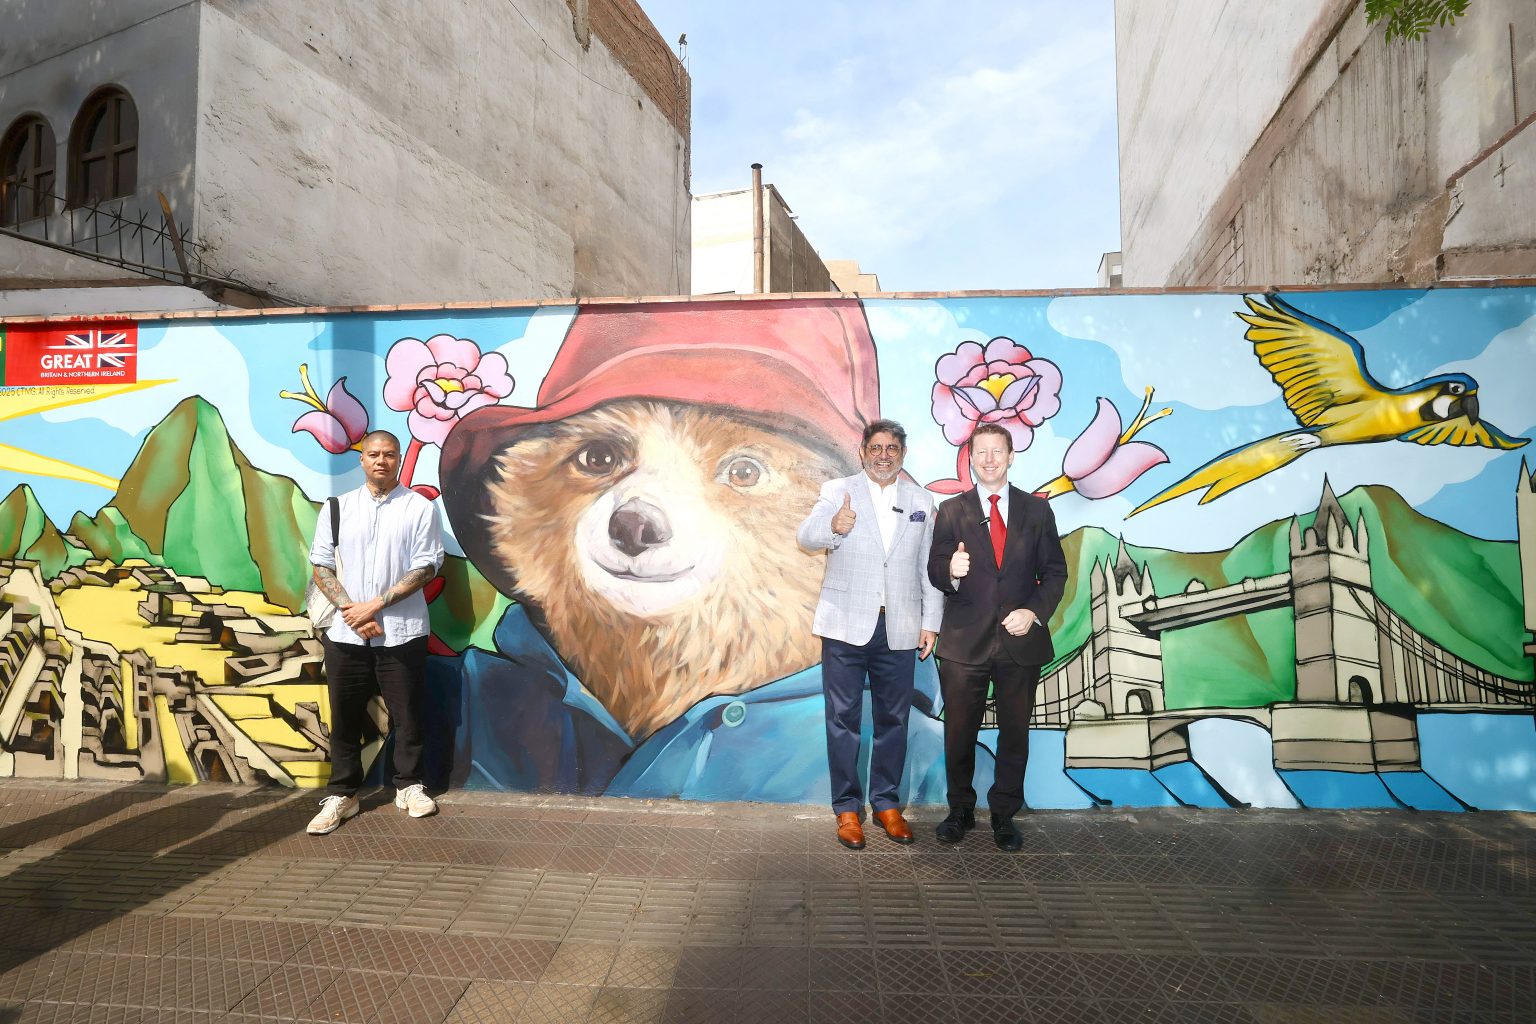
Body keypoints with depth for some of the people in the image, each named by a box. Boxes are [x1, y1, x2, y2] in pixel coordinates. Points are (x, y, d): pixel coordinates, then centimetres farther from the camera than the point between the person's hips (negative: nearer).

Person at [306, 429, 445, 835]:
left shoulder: (420, 507, -1)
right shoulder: (339, 507, 8)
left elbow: (426, 568, -7)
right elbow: (320, 565, 5)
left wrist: (375, 604, -12)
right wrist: (351, 610, -9)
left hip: (402, 632, -2)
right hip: (345, 633, 2)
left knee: (407, 713, 8)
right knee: (345, 716, 11)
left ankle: (408, 786, 25)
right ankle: (342, 794, 26)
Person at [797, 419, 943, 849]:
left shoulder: (921, 502, 9)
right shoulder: (837, 491, 0)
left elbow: (930, 567, 9)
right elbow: (806, 536, -17)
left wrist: (931, 622, 4)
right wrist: (832, 526, -39)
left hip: (899, 631, 3)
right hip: (846, 627, -2)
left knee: (893, 720, 12)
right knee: (844, 720, 6)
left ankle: (887, 802, 29)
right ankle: (847, 808, 21)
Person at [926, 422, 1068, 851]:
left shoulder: (1037, 509, 5)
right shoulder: (951, 511, 3)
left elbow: (1055, 571, 4)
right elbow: (935, 573, -2)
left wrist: (1035, 611, -11)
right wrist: (951, 571, -25)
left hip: (1020, 641, 1)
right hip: (965, 641, -1)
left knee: (1015, 733, 12)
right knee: (959, 733, 10)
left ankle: (1004, 816, 31)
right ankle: (960, 811, 31)